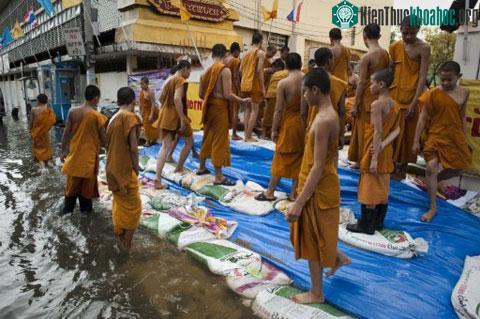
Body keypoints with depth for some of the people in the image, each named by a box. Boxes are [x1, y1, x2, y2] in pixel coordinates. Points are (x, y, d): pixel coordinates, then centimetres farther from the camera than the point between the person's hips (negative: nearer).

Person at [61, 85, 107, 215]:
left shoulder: (73, 112, -4)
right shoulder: (97, 116, -15)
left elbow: (66, 134, 0)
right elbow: (103, 139, -10)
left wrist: (63, 150, 11)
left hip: (74, 152, 4)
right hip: (89, 155, -4)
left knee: (72, 182, 18)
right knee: (87, 183, 12)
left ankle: (67, 208, 30)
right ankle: (85, 208, 25)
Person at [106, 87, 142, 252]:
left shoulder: (113, 119, 8)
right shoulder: (130, 117, -16)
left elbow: (109, 145, 11)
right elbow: (133, 147, -19)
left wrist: (113, 164, 18)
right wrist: (136, 167, -6)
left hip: (112, 168, 8)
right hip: (125, 169, -8)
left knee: (118, 204, 22)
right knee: (133, 208, 5)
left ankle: (118, 237, 35)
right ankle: (127, 245, 12)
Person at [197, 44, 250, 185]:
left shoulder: (206, 70, 8)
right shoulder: (225, 70, -12)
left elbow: (200, 94, 10)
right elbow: (227, 95, -18)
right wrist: (242, 100, -4)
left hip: (208, 107, 7)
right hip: (220, 107, -7)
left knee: (207, 138, 20)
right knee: (219, 141, -3)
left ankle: (201, 168, 33)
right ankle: (218, 177, 2)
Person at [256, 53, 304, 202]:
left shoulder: (283, 83, -12)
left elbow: (279, 109, -13)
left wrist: (274, 129, -5)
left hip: (288, 124, -3)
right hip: (304, 123, 3)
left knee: (281, 158, 6)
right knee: (299, 158, 11)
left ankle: (270, 192, 15)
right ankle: (294, 193, 19)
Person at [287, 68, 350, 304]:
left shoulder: (323, 121, -25)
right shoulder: (330, 115, 6)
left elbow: (318, 167, -27)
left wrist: (298, 202, -26)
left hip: (318, 190, -9)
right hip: (324, 185, 10)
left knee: (312, 240, 7)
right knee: (312, 236, 27)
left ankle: (316, 293, 25)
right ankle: (338, 257, 44)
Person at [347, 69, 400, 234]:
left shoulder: (377, 104, -18)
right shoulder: (392, 103, 7)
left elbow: (378, 132, -22)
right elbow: (396, 130, 3)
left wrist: (374, 158, -21)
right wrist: (384, 144, -10)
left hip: (375, 151, -8)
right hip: (386, 151, 8)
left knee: (370, 188, 0)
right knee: (382, 188, 14)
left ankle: (366, 225, 9)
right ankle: (378, 222, 25)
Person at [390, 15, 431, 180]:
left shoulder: (423, 48, -8)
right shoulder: (394, 47, 6)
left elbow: (423, 77, -12)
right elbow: (390, 71, 9)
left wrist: (414, 103, -18)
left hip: (411, 95, -4)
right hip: (393, 94, 4)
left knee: (407, 132, 4)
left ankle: (402, 168, 16)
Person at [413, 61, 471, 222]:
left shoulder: (464, 92, 1)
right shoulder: (433, 94, -11)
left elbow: (462, 116, 11)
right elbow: (423, 118, -9)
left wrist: (464, 138, 14)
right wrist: (416, 141, -11)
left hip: (455, 137, 4)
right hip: (436, 136, -4)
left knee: (458, 168, 11)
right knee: (431, 168, -11)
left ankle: (434, 181, 39)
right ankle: (433, 208, 0)